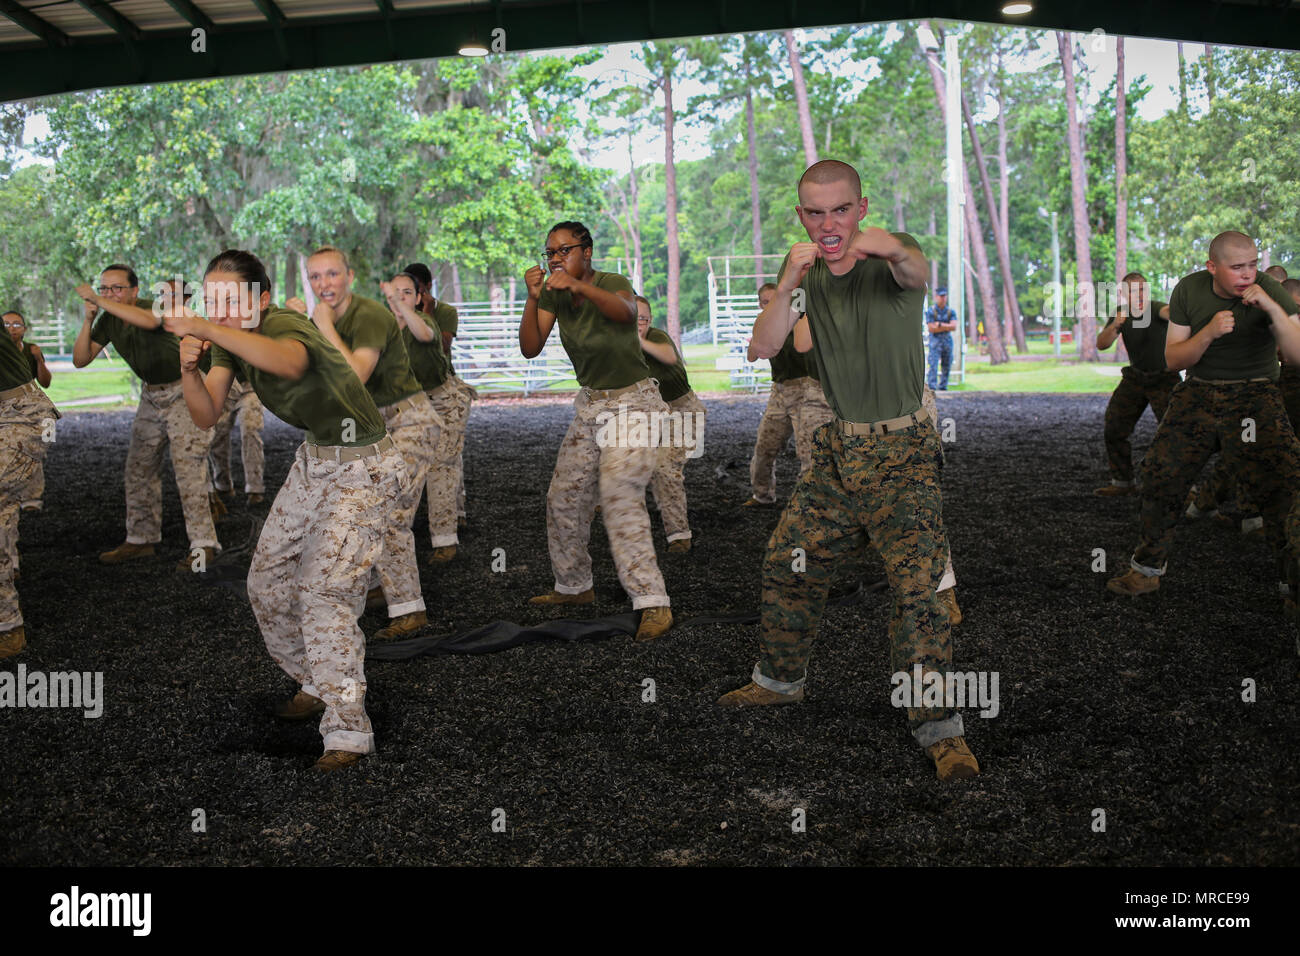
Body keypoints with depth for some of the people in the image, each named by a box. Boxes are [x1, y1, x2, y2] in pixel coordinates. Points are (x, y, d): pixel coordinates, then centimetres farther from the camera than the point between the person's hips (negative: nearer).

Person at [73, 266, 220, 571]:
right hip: (151, 395, 8)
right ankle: (141, 539, 20)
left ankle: (203, 544, -9)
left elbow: (148, 320, -46)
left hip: (185, 390, -8)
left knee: (188, 468, -13)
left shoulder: (156, 305, -20)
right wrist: (88, 321, -14)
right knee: (139, 468, 9)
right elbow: (80, 360, -1)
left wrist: (97, 300, -37)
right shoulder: (108, 320, 0)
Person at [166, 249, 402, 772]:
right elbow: (207, 415, -8)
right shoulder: (230, 340, -1)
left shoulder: (286, 325, -26)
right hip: (314, 460, 9)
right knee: (266, 582, 12)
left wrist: (203, 328, -56)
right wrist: (189, 369, -26)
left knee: (325, 589, -18)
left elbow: (289, 362, -52)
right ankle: (315, 685, 32)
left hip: (363, 468, -9)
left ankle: (348, 730, -11)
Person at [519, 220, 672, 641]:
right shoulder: (554, 296, 1)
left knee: (620, 495, -24)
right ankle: (573, 587, 29)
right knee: (563, 498, 10)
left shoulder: (612, 283, -15)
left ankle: (653, 603, -26)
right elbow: (530, 348, -10)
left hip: (631, 402, -7)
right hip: (590, 404, 7)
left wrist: (580, 286, -53)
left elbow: (625, 311, -39)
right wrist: (533, 298, -25)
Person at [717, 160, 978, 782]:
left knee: (917, 584, -16)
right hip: (838, 449, 6)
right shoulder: (806, 273, 3)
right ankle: (780, 681, 35)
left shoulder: (890, 257, -12)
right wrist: (788, 285, -28)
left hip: (902, 450, -6)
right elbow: (763, 347, -10)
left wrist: (894, 249, -62)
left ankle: (940, 728, -9)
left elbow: (916, 272, -38)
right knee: (787, 564, 14)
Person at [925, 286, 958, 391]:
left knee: (947, 367, 6)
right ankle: (932, 388, -19)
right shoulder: (931, 311, -2)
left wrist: (940, 324, -13)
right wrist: (947, 326, -9)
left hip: (947, 342, 4)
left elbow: (954, 327, -6)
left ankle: (943, 387, 15)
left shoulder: (951, 312, 8)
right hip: (935, 341, -4)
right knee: (933, 366, -14)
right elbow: (931, 328, -12)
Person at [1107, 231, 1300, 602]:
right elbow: (1173, 359, -3)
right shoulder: (1189, 290, -4)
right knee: (1160, 474, -3)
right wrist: (1208, 334, -21)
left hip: (1254, 394, -2)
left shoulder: (1269, 291, -11)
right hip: (1198, 392, 3)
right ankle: (1147, 569, 13)